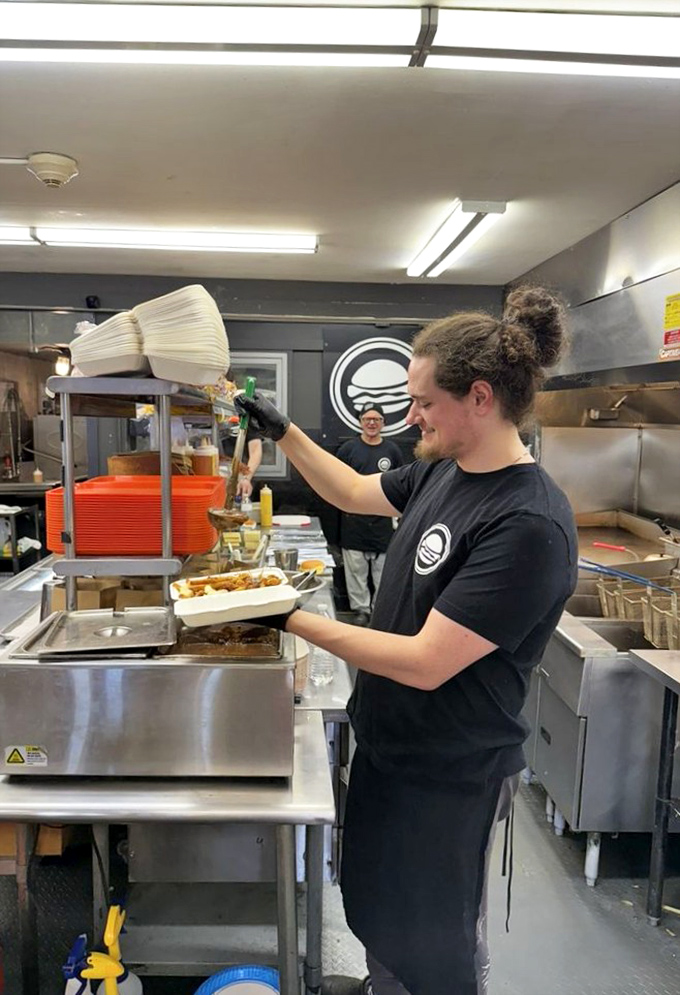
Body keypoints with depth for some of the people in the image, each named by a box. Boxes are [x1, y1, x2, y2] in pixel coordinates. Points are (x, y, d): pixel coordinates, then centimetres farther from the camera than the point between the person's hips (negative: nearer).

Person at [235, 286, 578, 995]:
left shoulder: (530, 525, -30)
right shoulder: (441, 471, -4)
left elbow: (425, 663, -30)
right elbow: (354, 492, 14)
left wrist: (292, 620, -24)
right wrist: (280, 430, 10)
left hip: (449, 776, -8)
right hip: (385, 743, 8)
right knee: (375, 904, 30)